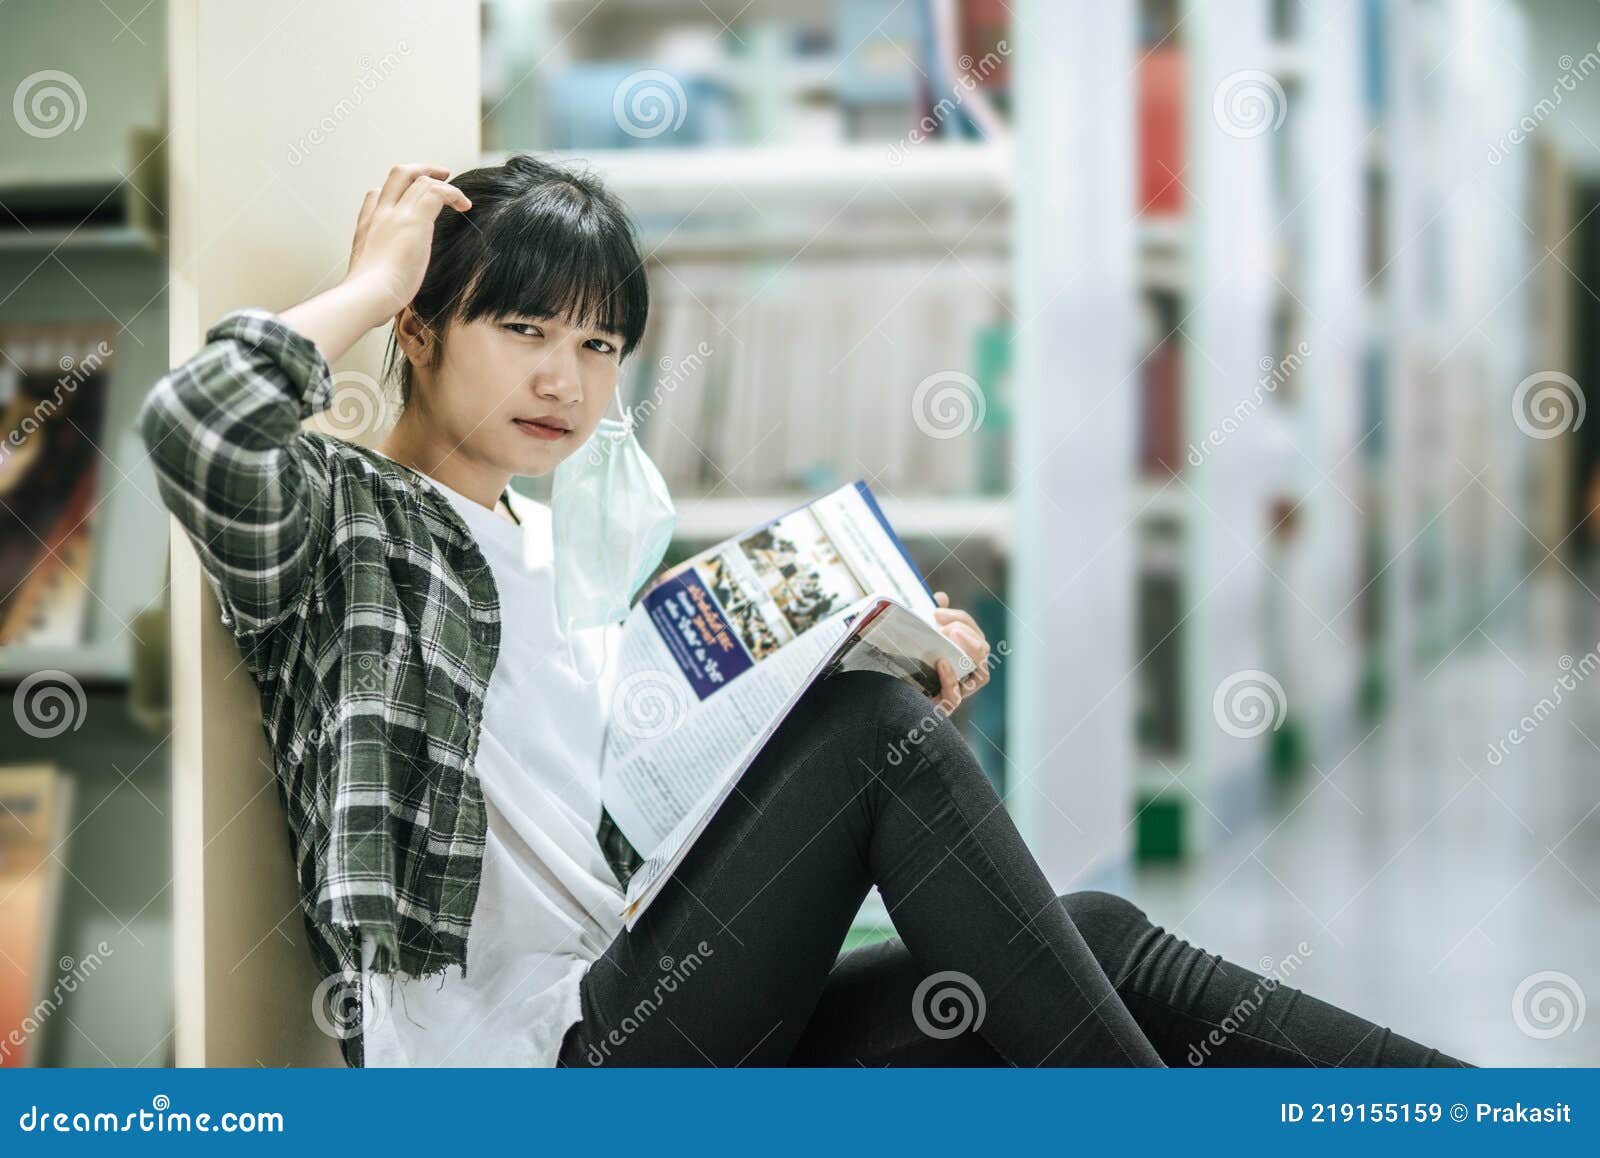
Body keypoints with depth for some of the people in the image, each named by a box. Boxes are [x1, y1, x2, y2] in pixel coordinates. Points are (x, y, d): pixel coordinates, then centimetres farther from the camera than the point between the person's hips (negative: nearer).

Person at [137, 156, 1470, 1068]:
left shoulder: (577, 560, 23)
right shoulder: (343, 523, 2)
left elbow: (718, 831, 22)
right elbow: (197, 423, -23)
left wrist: (912, 706, 6)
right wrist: (372, 284, -7)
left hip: (642, 1028, 8)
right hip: (524, 1068, -8)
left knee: (1098, 938, -9)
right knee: (872, 729, -20)